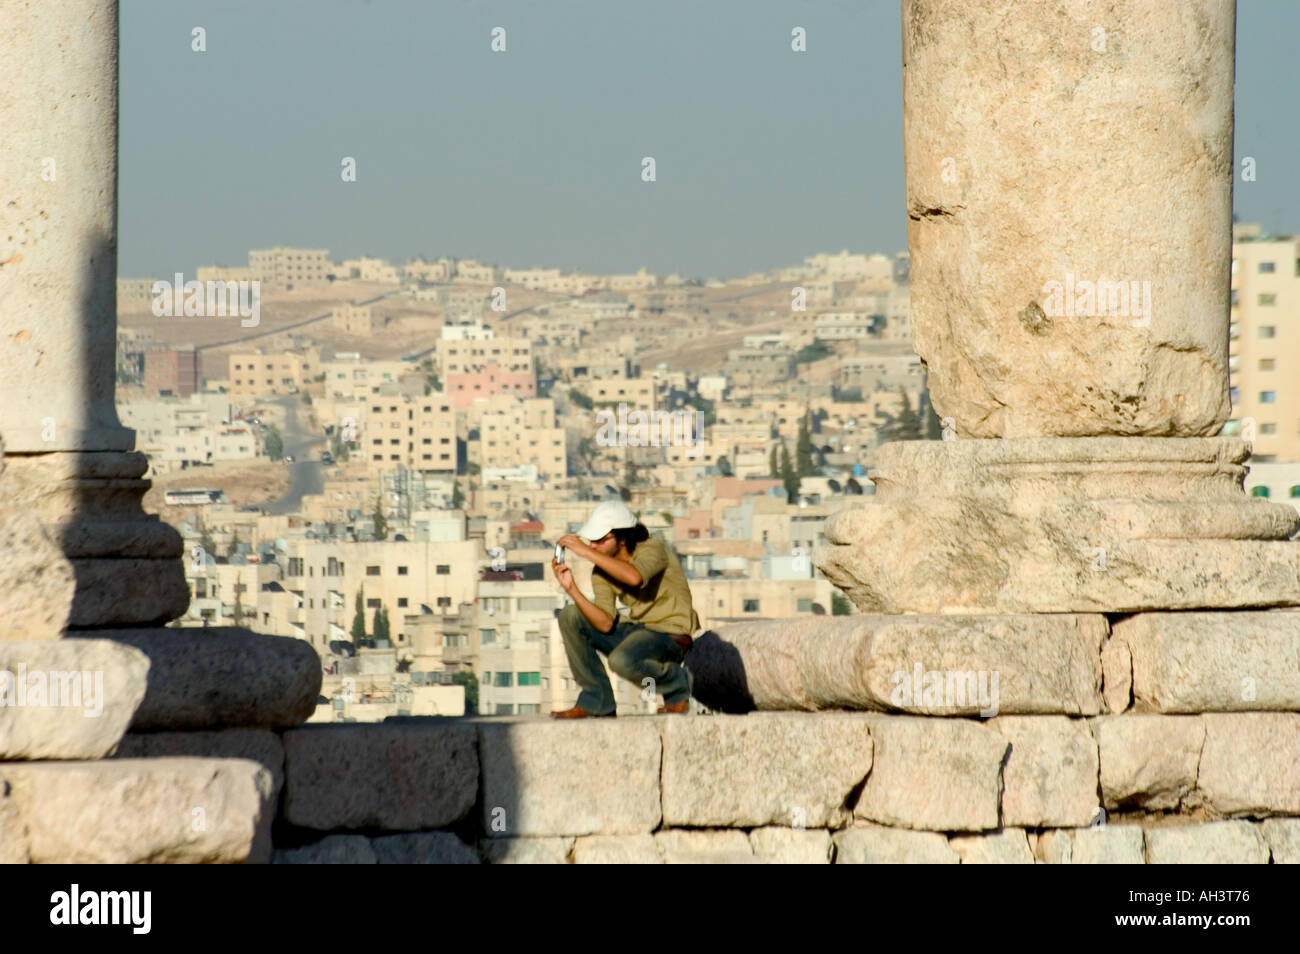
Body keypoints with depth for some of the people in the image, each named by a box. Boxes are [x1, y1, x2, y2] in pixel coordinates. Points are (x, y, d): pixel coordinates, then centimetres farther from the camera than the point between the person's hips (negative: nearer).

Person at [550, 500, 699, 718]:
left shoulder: (653, 549, -16)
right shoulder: (602, 570, 2)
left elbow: (635, 577, -41)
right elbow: (606, 624, -9)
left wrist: (587, 551, -35)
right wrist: (572, 589, -19)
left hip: (670, 636, -7)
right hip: (635, 630, 7)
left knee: (621, 661, -36)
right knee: (570, 617, -4)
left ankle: (677, 682, -4)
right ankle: (596, 700, 0)